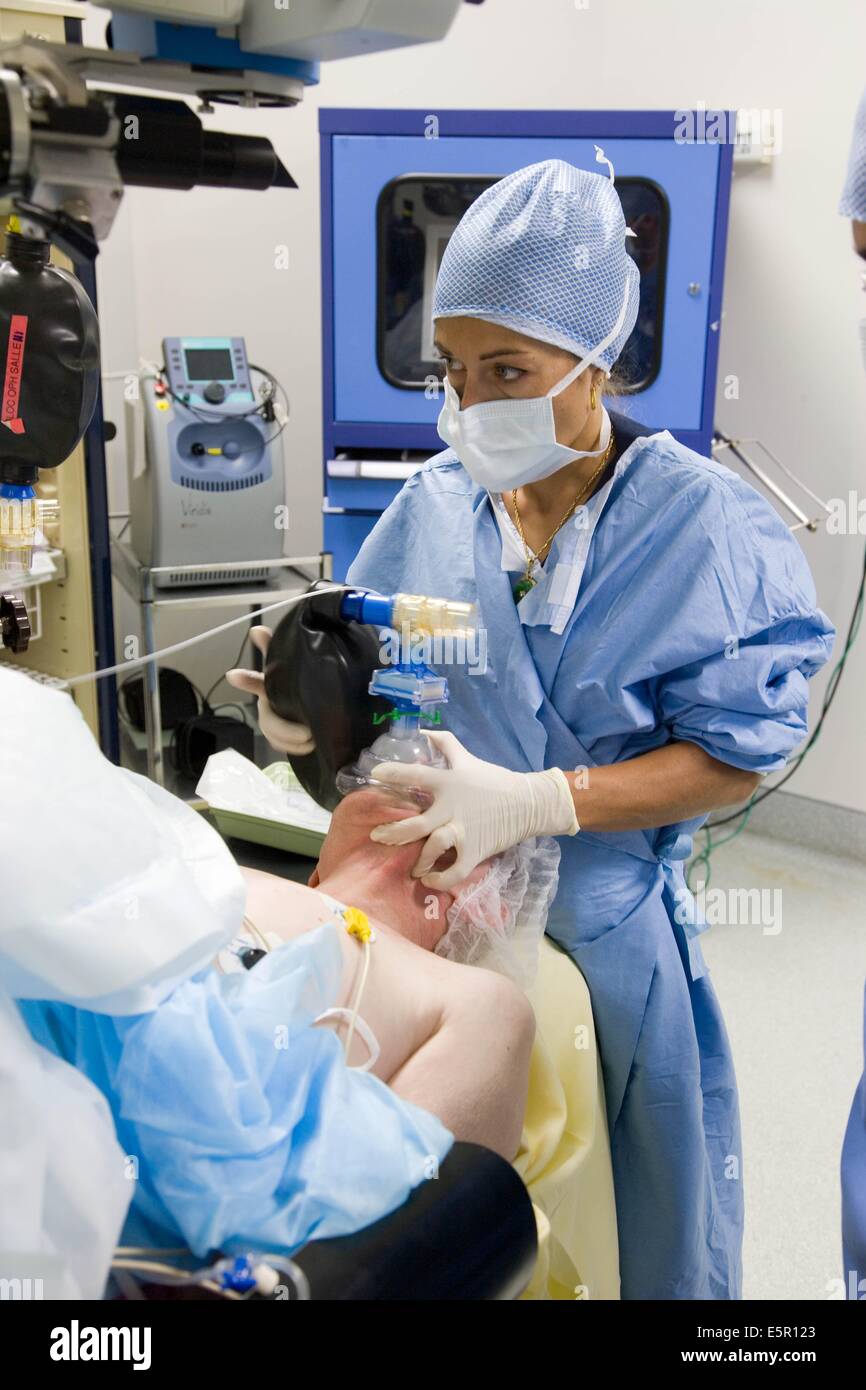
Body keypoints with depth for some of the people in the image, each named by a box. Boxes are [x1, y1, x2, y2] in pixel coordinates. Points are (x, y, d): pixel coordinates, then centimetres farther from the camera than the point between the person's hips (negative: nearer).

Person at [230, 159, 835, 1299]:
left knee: (631, 1217, 16)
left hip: (601, 928, -3)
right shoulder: (435, 502, -1)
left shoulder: (706, 528, -14)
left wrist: (533, 801, -27)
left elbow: (733, 762, -15)